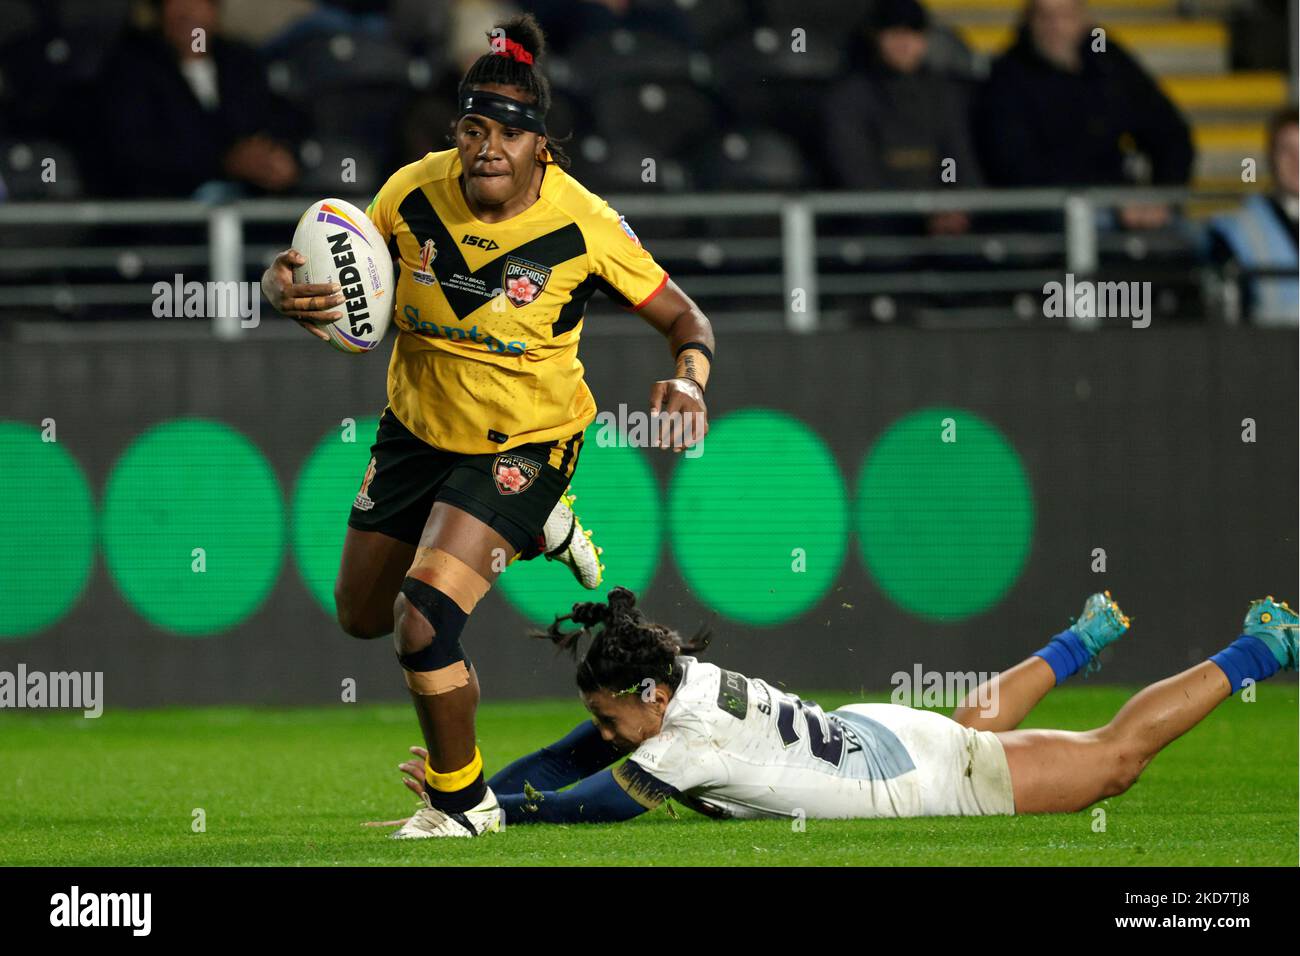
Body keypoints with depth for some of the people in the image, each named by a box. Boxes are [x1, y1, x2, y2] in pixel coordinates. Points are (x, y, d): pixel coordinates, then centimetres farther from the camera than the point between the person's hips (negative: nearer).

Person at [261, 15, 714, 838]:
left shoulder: (584, 227, -23)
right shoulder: (413, 193, -17)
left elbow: (683, 317, -11)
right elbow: (327, 284, -5)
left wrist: (689, 383, -33)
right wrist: (284, 287, -29)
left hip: (524, 443, -5)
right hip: (419, 425, 5)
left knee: (422, 624, -21)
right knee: (362, 615, 20)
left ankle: (466, 806, 4)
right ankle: (535, 529, 42)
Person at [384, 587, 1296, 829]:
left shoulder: (697, 739, -35)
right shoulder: (675, 675, -14)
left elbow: (594, 804, -40)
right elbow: (569, 761, -6)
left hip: (925, 778, -7)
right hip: (873, 733, 7)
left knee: (1118, 755, 11)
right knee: (980, 717, 41)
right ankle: (1090, 633, 62)